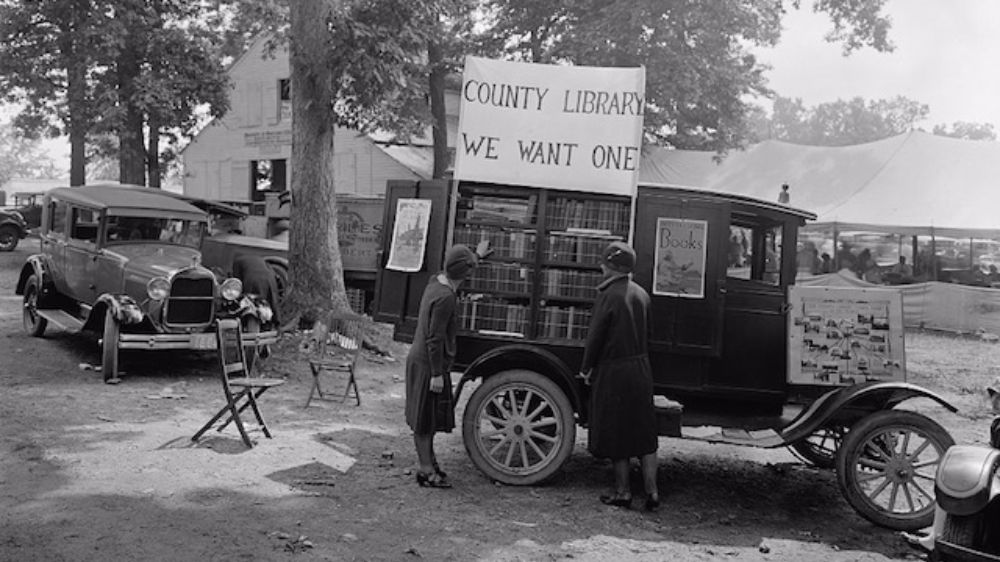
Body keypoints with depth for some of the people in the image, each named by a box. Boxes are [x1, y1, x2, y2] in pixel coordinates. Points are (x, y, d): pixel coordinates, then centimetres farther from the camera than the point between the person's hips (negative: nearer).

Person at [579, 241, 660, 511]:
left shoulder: (609, 296, -15)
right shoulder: (641, 293, 6)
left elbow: (595, 335, -13)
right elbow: (645, 331, 12)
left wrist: (586, 368, -1)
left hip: (613, 372, -6)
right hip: (641, 369, 6)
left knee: (616, 435, 6)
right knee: (644, 434, 11)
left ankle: (623, 492, 14)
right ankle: (651, 492, 13)